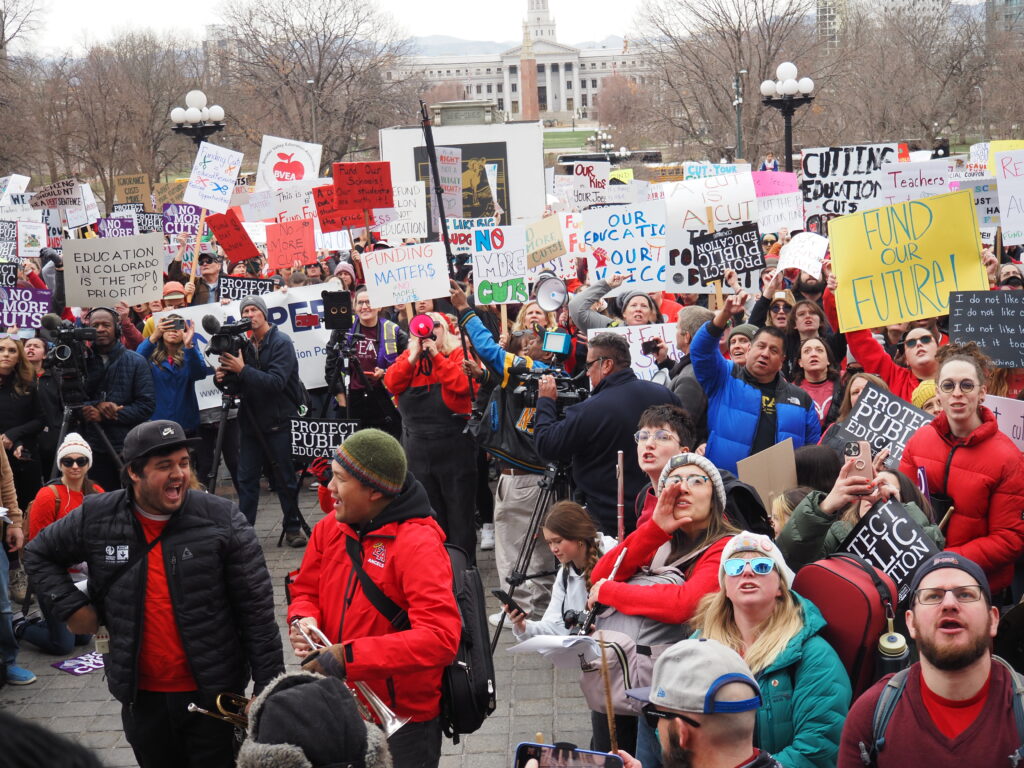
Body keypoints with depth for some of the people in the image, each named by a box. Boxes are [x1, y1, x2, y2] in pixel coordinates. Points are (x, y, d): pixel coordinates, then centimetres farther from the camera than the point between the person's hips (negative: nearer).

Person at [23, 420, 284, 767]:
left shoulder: (222, 519, -10)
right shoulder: (96, 519, -3)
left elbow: (256, 608, -8)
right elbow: (39, 555, 16)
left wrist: (268, 686, -9)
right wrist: (71, 605, 1)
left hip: (214, 694, -3)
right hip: (141, 698, 3)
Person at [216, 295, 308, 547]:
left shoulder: (281, 343, -9)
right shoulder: (242, 343, 7)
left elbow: (276, 382, -21)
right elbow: (237, 382, 10)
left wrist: (243, 370, -26)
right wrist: (222, 377, -12)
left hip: (279, 422, -5)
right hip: (250, 420, 5)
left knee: (285, 479, 3)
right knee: (246, 479, 4)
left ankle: (293, 527, 15)